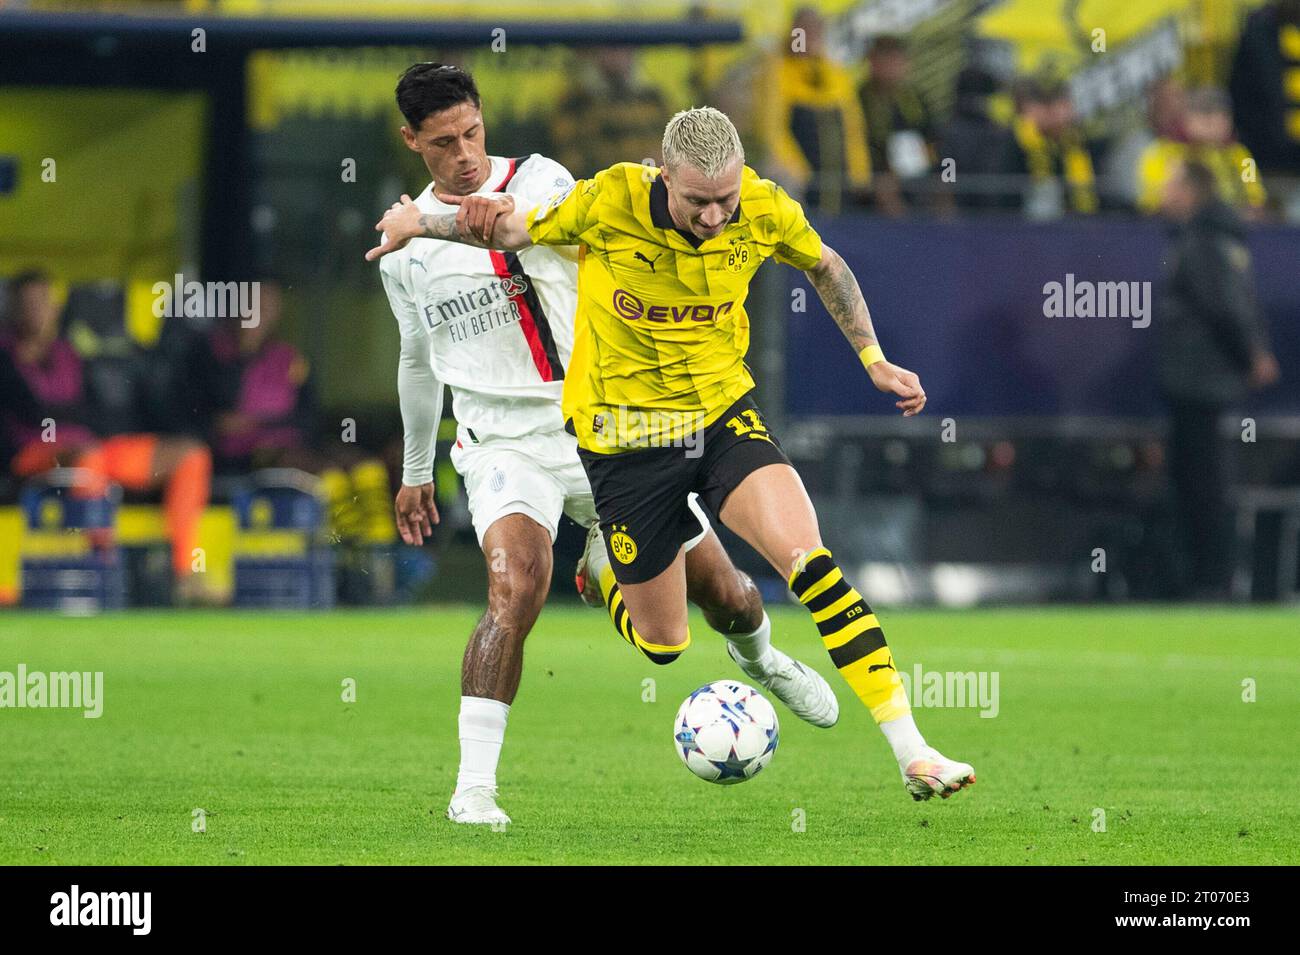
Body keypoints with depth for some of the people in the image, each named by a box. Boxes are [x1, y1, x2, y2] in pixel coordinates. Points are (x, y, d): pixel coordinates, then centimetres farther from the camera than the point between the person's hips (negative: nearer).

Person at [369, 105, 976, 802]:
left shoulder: (766, 211, -12)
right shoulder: (609, 203, -20)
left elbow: (823, 265, 11)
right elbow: (513, 231, -2)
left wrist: (875, 360, 9)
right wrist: (420, 221, -17)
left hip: (723, 411, 2)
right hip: (624, 430, -2)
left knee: (810, 562, -22)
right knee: (663, 642, 5)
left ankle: (910, 750, -21)